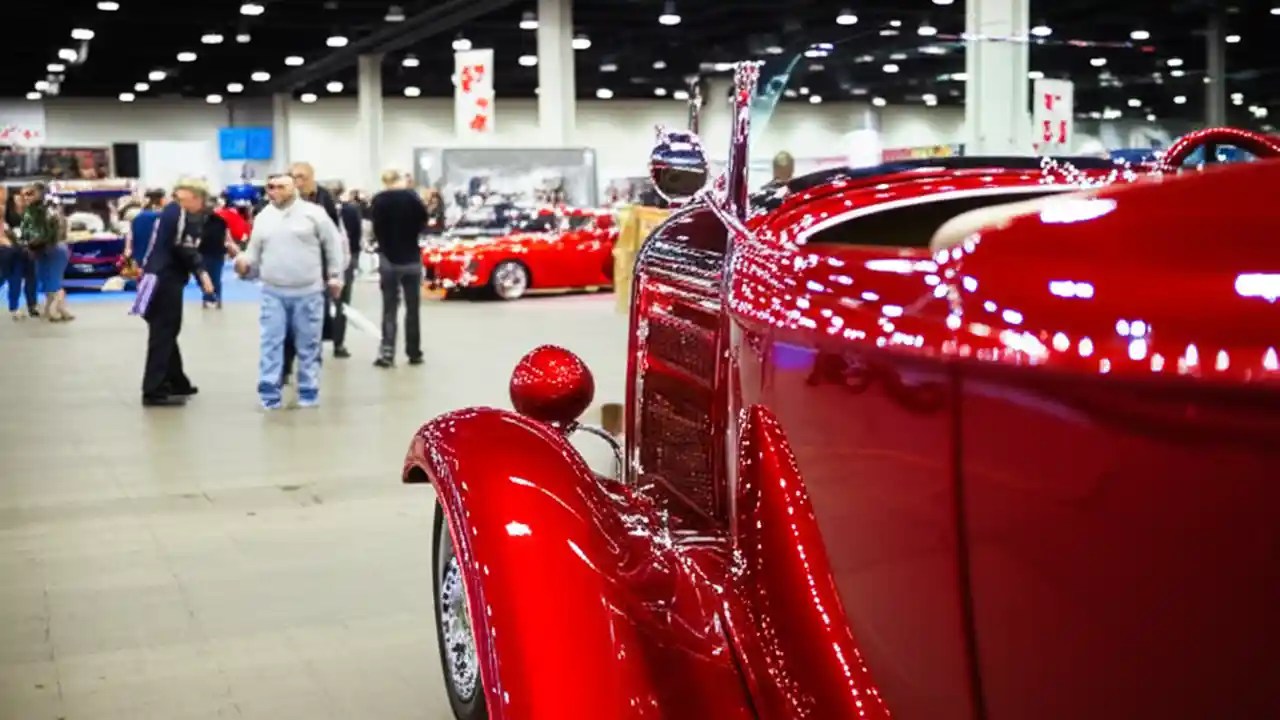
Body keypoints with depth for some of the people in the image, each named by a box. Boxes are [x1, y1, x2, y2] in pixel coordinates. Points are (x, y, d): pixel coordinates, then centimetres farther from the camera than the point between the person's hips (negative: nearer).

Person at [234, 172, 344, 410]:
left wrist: (335, 276, -1)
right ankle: (270, 393, 2)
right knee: (271, 343, -1)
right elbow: (255, 252, 14)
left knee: (308, 345, 6)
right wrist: (244, 263, -7)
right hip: (273, 292, 3)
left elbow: (333, 245, 2)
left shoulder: (313, 212, -2)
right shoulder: (262, 217, 9)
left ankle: (308, 393, 15)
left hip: (308, 292, -3)